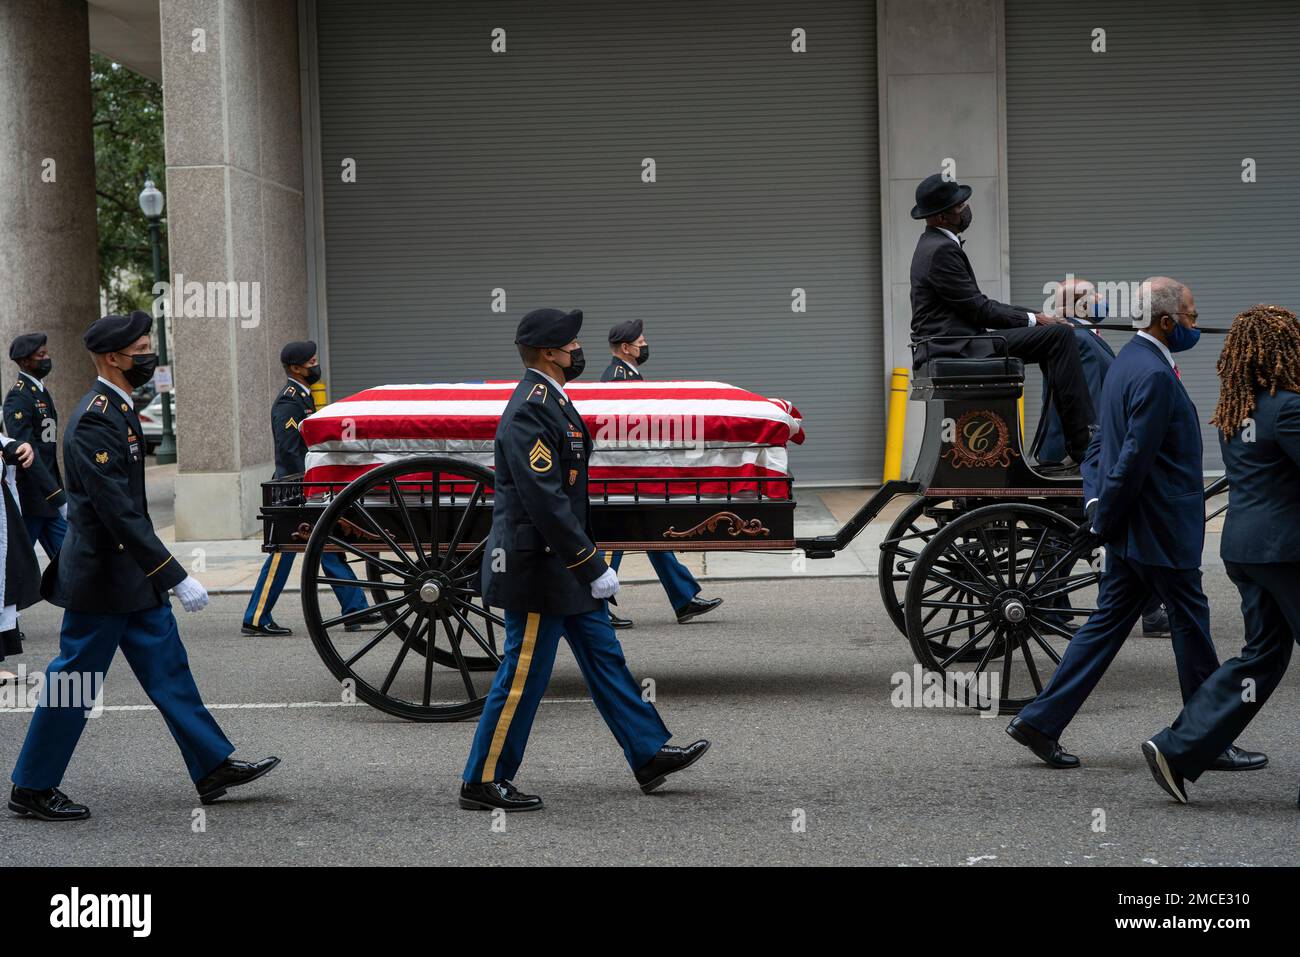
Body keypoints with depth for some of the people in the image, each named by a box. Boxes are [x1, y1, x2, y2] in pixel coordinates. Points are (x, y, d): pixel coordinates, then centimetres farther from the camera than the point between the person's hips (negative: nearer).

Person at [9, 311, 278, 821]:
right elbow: (119, 513, -27)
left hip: (133, 575, 10)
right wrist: (176, 576, -26)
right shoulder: (94, 421, -22)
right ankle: (31, 789, 14)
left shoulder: (119, 410, 10)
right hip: (102, 578, -10)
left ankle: (214, 766, 18)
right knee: (73, 682, 1)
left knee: (168, 668, 12)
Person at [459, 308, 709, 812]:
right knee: (524, 675, -1)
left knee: (604, 657, 14)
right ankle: (483, 782, 10)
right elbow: (544, 501, -26)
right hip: (538, 568, -10)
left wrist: (589, 563, 21)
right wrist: (594, 566, -23)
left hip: (563, 566, 10)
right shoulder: (530, 411, -21)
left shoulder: (550, 401, 12)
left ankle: (650, 755, 22)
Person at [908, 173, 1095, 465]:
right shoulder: (940, 250, -15)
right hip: (955, 350, -11)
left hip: (955, 345, 11)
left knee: (1053, 335, 15)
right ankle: (1082, 444, -11)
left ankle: (1076, 447, 11)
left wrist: (1031, 316, 12)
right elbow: (979, 310, -15)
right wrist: (1032, 319, -6)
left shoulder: (937, 244, 18)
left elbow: (978, 306, 20)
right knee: (1059, 334, -14)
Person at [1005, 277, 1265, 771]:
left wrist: (1096, 503, 6)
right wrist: (1103, 522, -15)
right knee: (1191, 627, 3)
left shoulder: (1128, 361, 13)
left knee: (1108, 623, 11)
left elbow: (1100, 443, 16)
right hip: (1159, 532, -10)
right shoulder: (1154, 375, -20)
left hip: (1129, 530, 10)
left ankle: (1040, 721, 10)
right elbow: (1135, 460, -23)